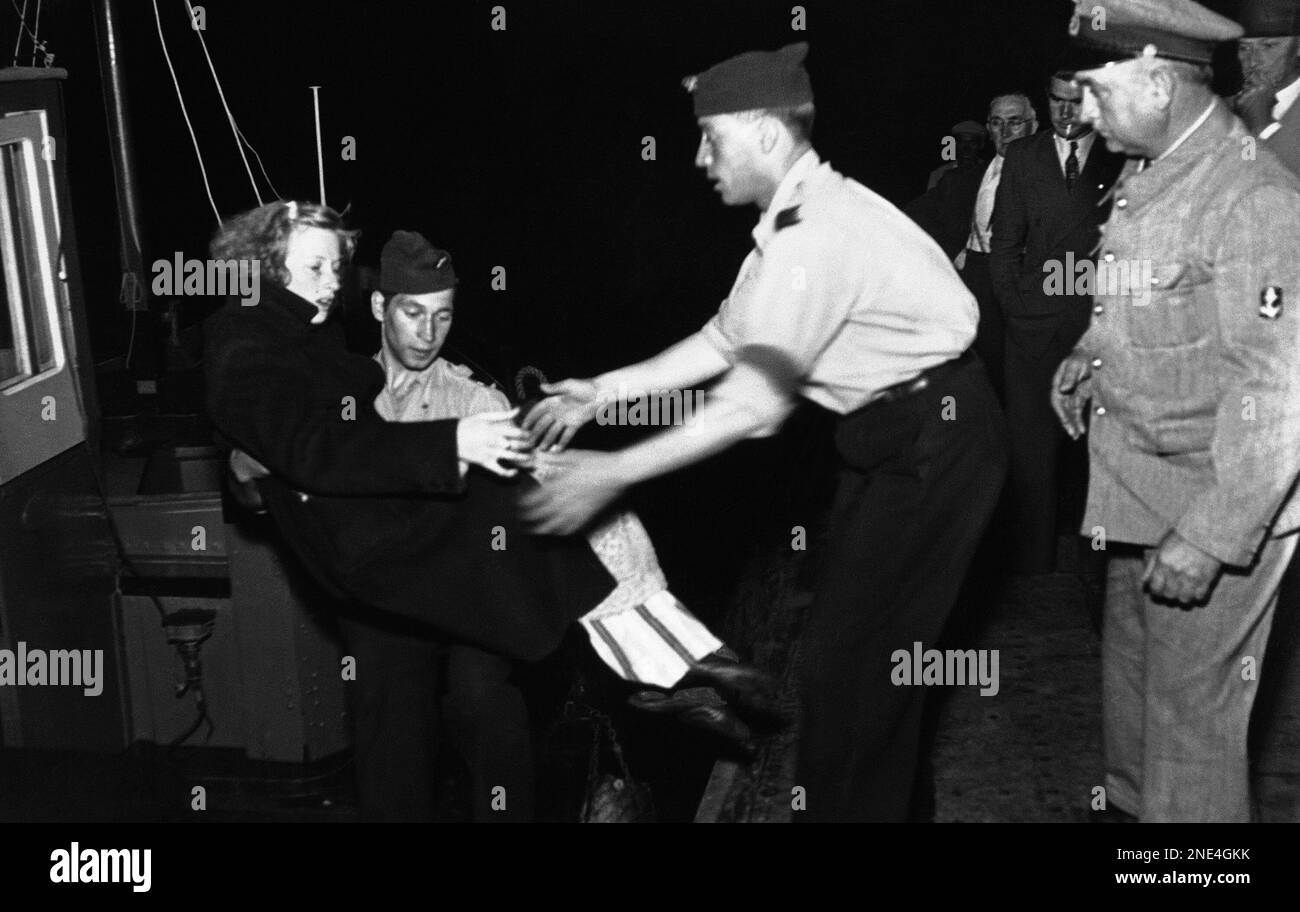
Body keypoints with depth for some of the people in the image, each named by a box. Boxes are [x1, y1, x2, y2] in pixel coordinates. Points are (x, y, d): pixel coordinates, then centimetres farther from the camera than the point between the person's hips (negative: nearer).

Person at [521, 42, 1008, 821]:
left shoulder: (813, 236, -26)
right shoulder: (800, 213, 5)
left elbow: (755, 404, -30)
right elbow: (728, 340, 11)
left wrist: (612, 473, -26)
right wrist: (602, 392, 7)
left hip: (935, 441, -10)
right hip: (896, 435, 10)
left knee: (852, 650, -4)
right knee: (862, 640, 15)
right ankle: (873, 799, 29)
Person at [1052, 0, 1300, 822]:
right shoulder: (1144, 175, 5)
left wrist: (1210, 539, -24)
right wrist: (1092, 354, 3)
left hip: (1218, 505, -9)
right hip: (1141, 490, 9)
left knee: (1192, 715, 4)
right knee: (1132, 679, 24)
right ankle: (1131, 803, 44)